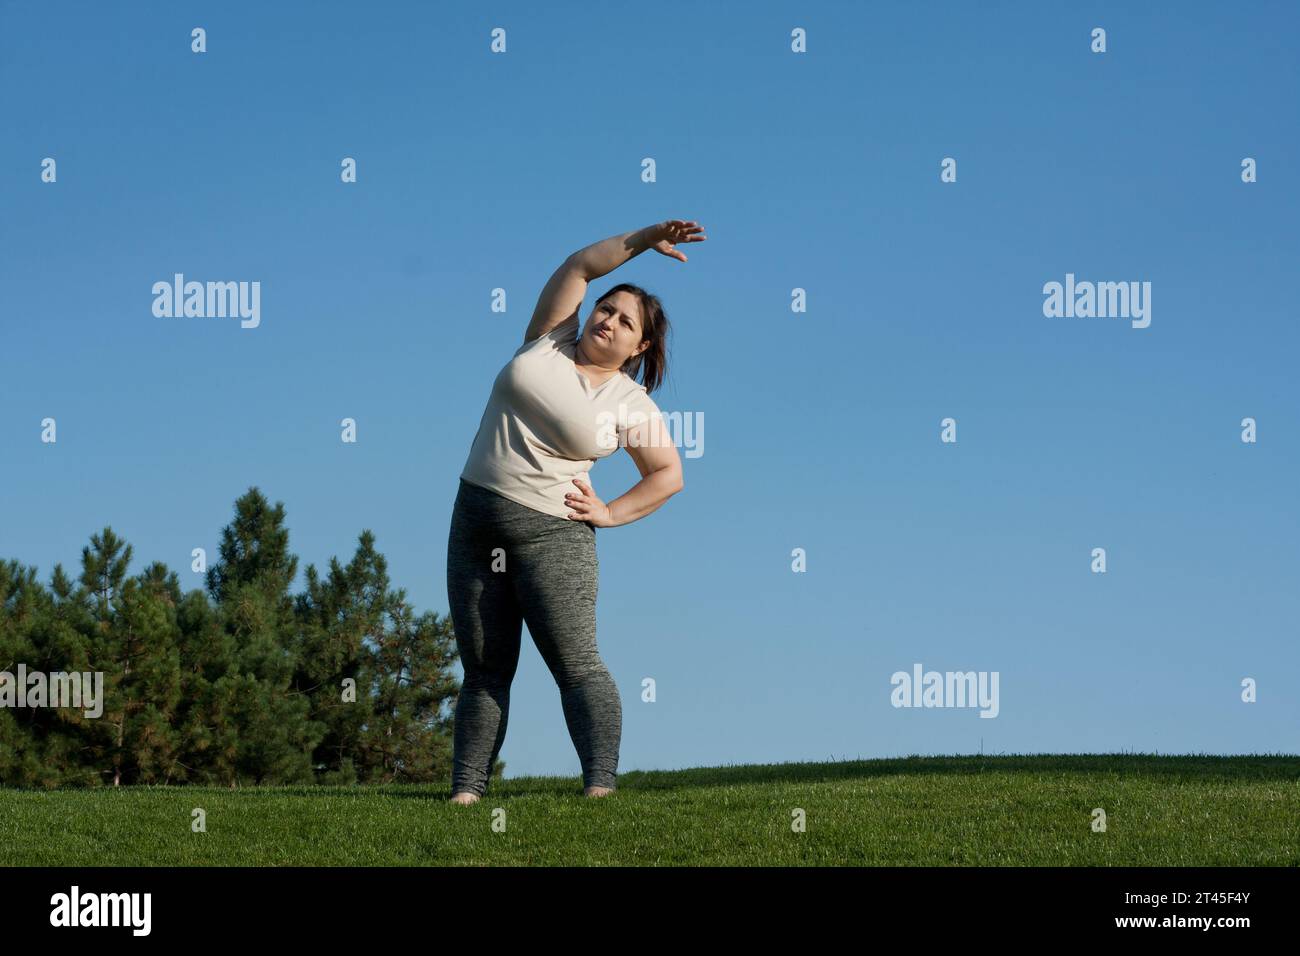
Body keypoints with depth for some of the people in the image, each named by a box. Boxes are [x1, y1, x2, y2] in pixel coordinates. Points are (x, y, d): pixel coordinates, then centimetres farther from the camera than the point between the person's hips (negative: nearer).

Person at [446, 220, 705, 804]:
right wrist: (642, 240, 2)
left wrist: (612, 513, -4)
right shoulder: (547, 345, 8)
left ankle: (601, 785, -21)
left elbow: (668, 474, 7)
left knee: (575, 664, -13)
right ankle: (466, 790, 3)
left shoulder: (632, 406, 1)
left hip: (551, 536, -3)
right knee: (484, 672, 4)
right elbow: (580, 266, 8)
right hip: (474, 525, 4)